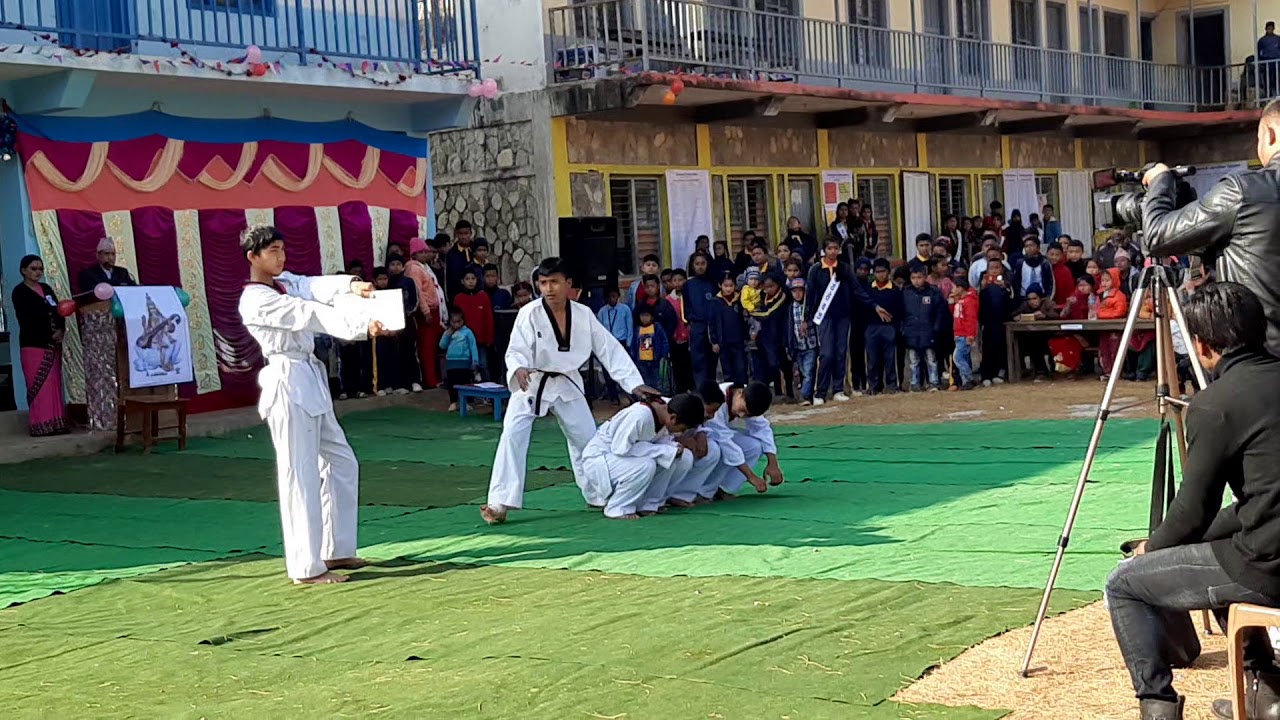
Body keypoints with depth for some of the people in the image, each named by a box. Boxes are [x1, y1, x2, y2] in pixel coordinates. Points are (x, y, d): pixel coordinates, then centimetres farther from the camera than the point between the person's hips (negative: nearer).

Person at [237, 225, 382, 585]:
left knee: (342, 463, 15)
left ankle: (336, 550, 25)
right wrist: (362, 326, -31)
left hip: (311, 382, 10)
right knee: (301, 476, -6)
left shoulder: (287, 283, 15)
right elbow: (311, 314, -23)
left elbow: (318, 288, -1)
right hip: (288, 385, -10)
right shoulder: (255, 300, -13)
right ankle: (307, 567, 0)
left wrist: (351, 285, -22)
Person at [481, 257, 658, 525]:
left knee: (588, 438, 11)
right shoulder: (530, 313, -21)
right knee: (513, 437, -20)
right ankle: (499, 503, -18)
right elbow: (517, 351, -23)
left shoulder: (583, 314, -11)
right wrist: (519, 369, -47)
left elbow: (610, 349, -7)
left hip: (566, 384, 4)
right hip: (531, 384, -4)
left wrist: (635, 382, -12)